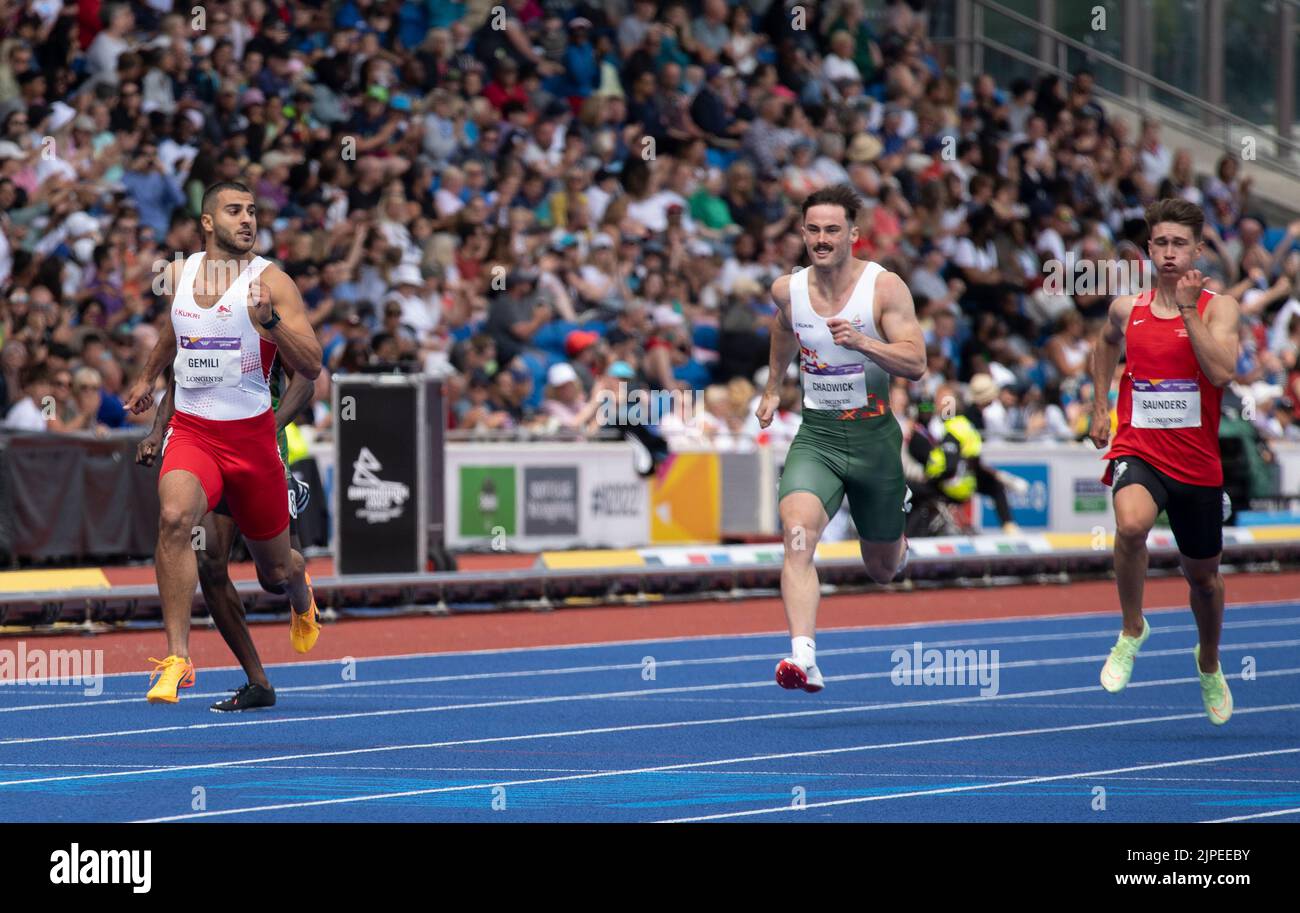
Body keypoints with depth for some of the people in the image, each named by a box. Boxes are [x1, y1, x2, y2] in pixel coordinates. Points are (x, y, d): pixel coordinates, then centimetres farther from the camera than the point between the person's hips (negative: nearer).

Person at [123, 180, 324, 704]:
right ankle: (177, 659, -29)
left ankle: (301, 598, 53)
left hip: (251, 434, -1)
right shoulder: (177, 274, 5)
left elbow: (311, 368, -14)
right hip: (191, 430, 1)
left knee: (275, 569, 12)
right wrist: (147, 377, 39)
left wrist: (270, 323, -29)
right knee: (174, 518, -31)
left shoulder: (270, 281, -7)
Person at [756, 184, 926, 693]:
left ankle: (897, 508, 53)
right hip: (816, 436, 1)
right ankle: (803, 657, -36)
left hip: (874, 436, -1)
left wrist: (862, 342, -32)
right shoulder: (788, 290, 0)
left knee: (883, 570, 15)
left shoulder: (884, 287, -10)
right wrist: (772, 389, 30)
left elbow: (915, 365, -17)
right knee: (798, 534, -27)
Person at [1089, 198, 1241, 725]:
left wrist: (1188, 309, -22)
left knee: (1202, 575, 16)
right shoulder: (1127, 308, 3)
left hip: (1197, 462, 0)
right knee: (1131, 525, -34)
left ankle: (1209, 663, 46)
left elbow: (1221, 371, -23)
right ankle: (1132, 631, -11)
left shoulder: (1217, 307, -6)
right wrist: (1100, 409, 22)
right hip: (1137, 450, 0)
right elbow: (1106, 345, 27)